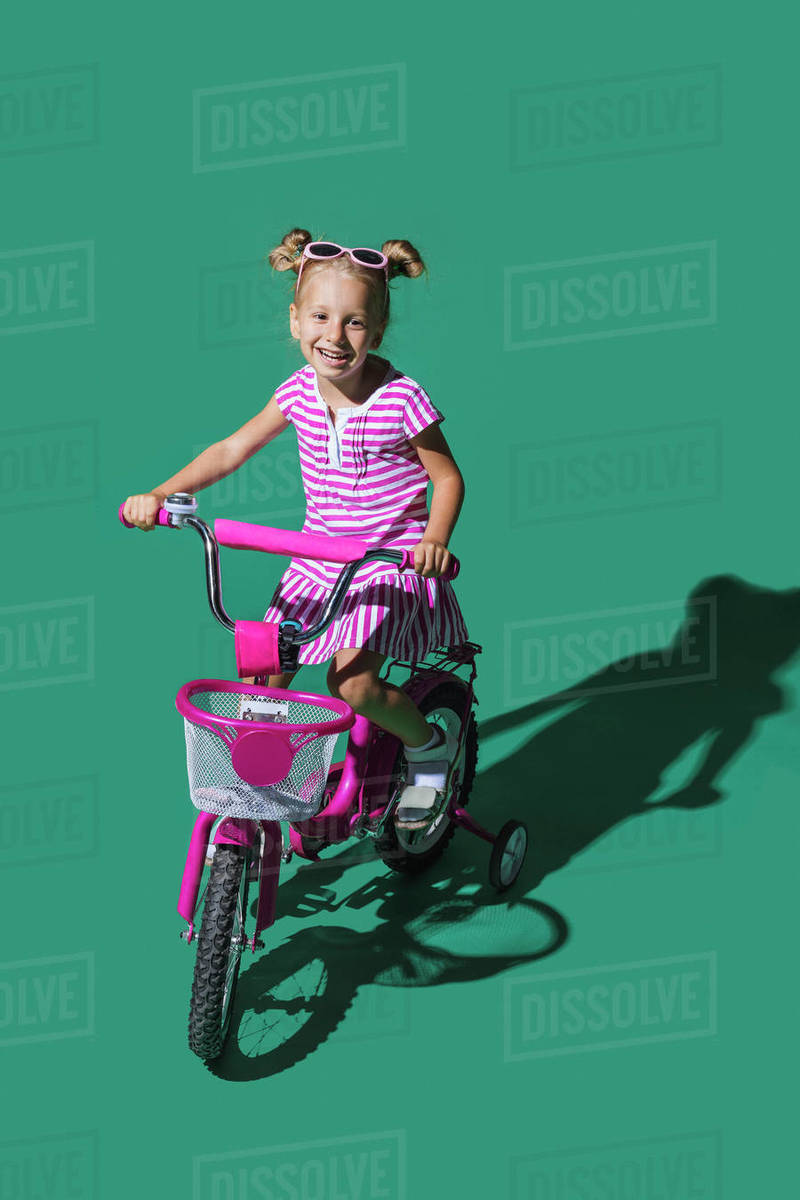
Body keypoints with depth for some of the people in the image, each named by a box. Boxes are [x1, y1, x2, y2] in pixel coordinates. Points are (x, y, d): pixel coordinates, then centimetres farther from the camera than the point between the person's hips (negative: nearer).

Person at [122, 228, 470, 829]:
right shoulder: (300, 392, -4)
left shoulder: (401, 400, -17)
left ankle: (430, 744, 4)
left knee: (353, 682, -24)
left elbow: (447, 477, -8)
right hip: (318, 558, 5)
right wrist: (159, 495, -4)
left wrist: (435, 539, -27)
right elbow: (232, 449, 6)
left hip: (392, 561, -5)